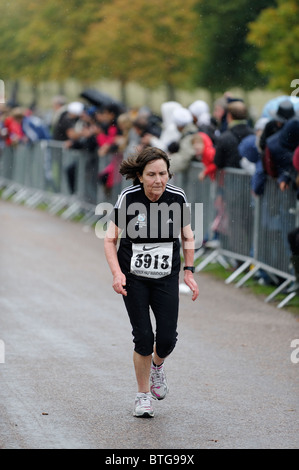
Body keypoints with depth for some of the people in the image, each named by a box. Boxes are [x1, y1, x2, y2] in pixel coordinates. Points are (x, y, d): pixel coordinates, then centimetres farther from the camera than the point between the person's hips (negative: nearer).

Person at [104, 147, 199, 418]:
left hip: (166, 278, 2)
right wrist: (117, 273, -18)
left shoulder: (177, 198, -9)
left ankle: (157, 365, 31)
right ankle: (143, 395, 14)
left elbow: (187, 237, 8)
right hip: (134, 278, -2)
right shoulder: (128, 198, -14)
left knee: (167, 339, -5)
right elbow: (110, 239, -5)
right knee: (143, 338, -7)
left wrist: (189, 271, 2)